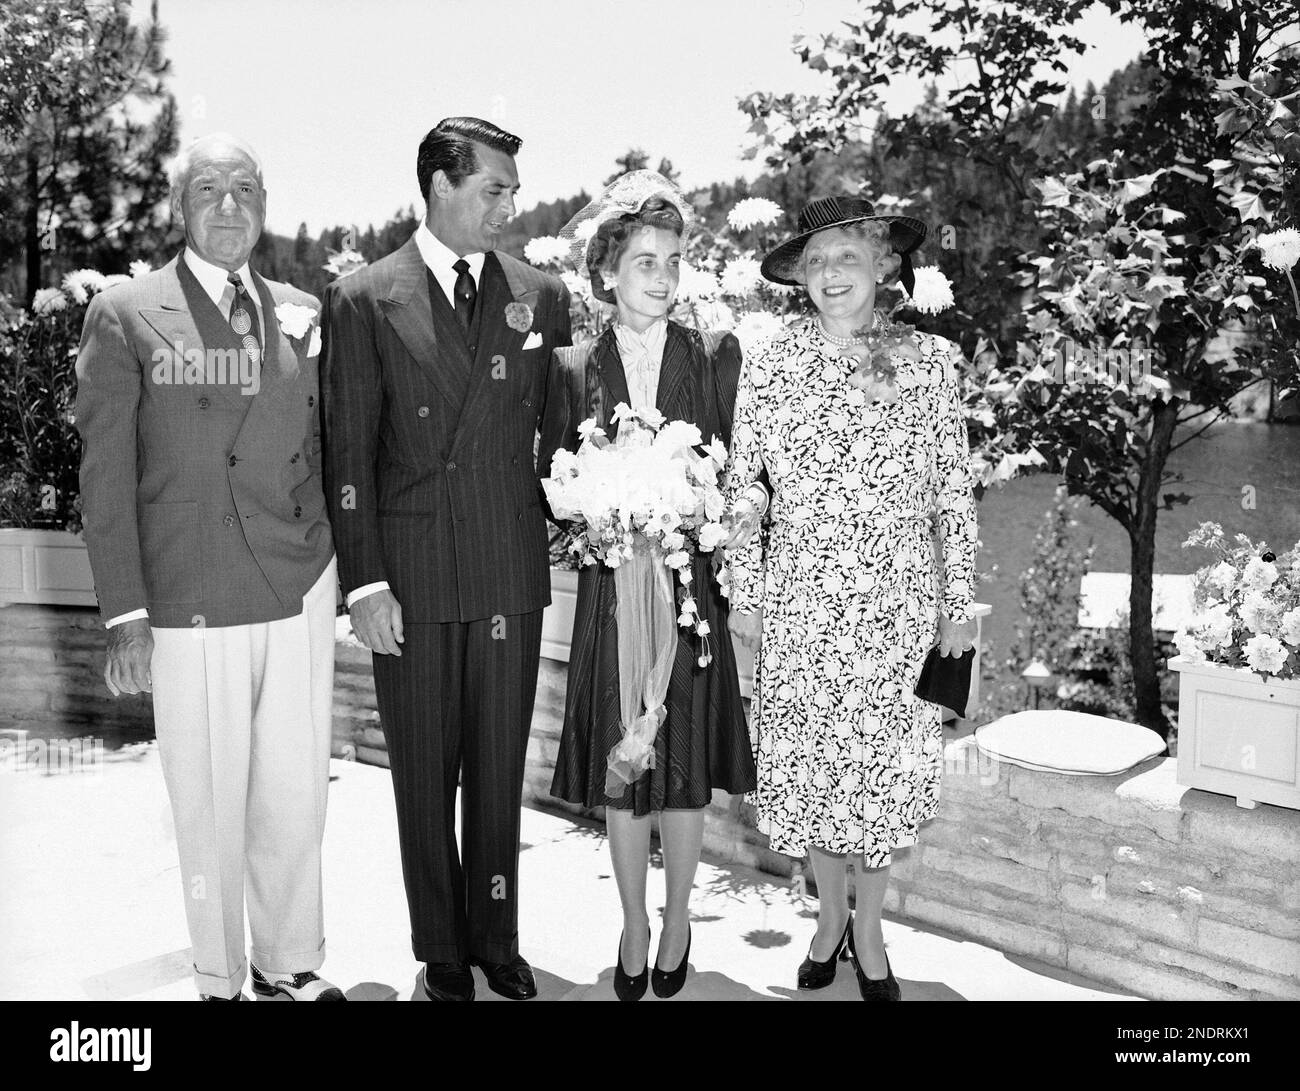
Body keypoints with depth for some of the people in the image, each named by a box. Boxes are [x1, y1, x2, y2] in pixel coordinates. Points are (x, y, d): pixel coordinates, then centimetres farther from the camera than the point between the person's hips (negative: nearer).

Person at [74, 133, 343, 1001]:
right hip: (191, 602, -3)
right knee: (210, 807, 6)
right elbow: (105, 475, -3)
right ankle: (220, 979, 27)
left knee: (297, 795, 9)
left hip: (304, 589, 3)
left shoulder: (304, 313, 11)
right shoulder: (126, 317, 0)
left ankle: (289, 962, 29)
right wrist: (124, 614, -8)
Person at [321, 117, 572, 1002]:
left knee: (501, 768, 11)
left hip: (514, 572, 2)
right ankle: (442, 951, 26)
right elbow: (348, 453, -3)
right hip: (412, 574, -2)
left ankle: (497, 939, 28)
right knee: (424, 772, 9)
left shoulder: (542, 296, 7)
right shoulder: (366, 300, 0)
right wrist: (365, 582, -7)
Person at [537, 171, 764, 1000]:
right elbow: (552, 482, 5)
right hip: (612, 591, 1)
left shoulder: (716, 356, 1)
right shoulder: (574, 367, 2)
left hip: (693, 586, 0)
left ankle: (678, 918, 30)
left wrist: (744, 500, -17)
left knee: (687, 764, 9)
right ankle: (634, 926, 28)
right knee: (619, 771, 8)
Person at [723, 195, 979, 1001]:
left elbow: (956, 492, 1)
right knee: (808, 759, 9)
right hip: (799, 601, 1)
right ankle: (830, 912, 34)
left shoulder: (930, 361, -2)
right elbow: (742, 488, 2)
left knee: (884, 763, 8)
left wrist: (960, 601, 0)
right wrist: (744, 593, 1)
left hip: (898, 603, 0)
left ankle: (869, 930, 30)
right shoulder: (771, 366, -1)